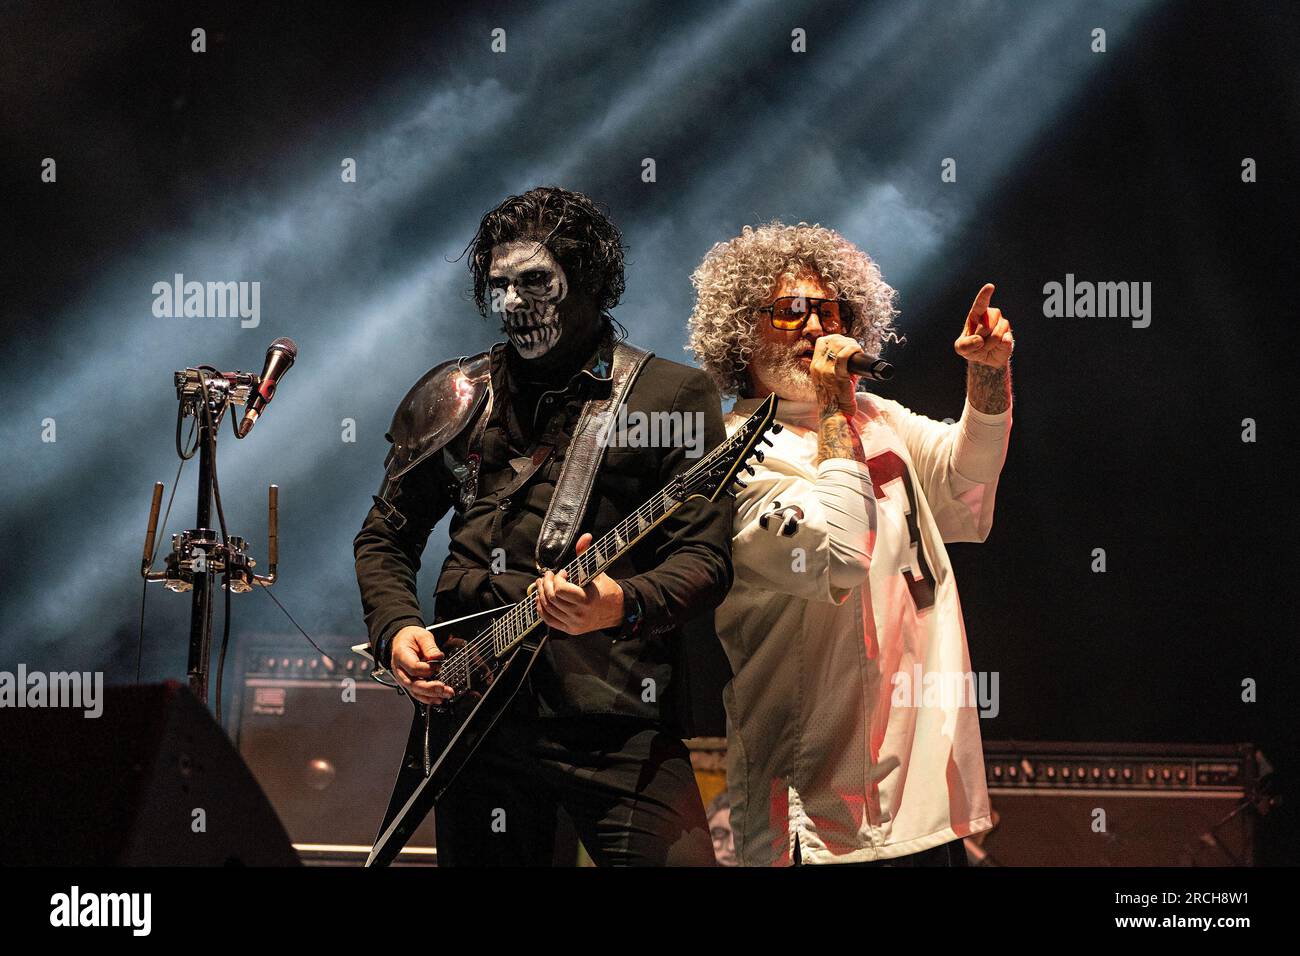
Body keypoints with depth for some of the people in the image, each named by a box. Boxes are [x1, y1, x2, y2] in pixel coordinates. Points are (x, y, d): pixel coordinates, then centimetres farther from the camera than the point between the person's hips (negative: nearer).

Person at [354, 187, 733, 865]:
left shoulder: (673, 395, 4)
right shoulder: (454, 399, 15)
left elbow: (705, 560, -4)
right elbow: (385, 537, 21)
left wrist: (622, 605, -23)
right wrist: (395, 629, 2)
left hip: (621, 726, -3)